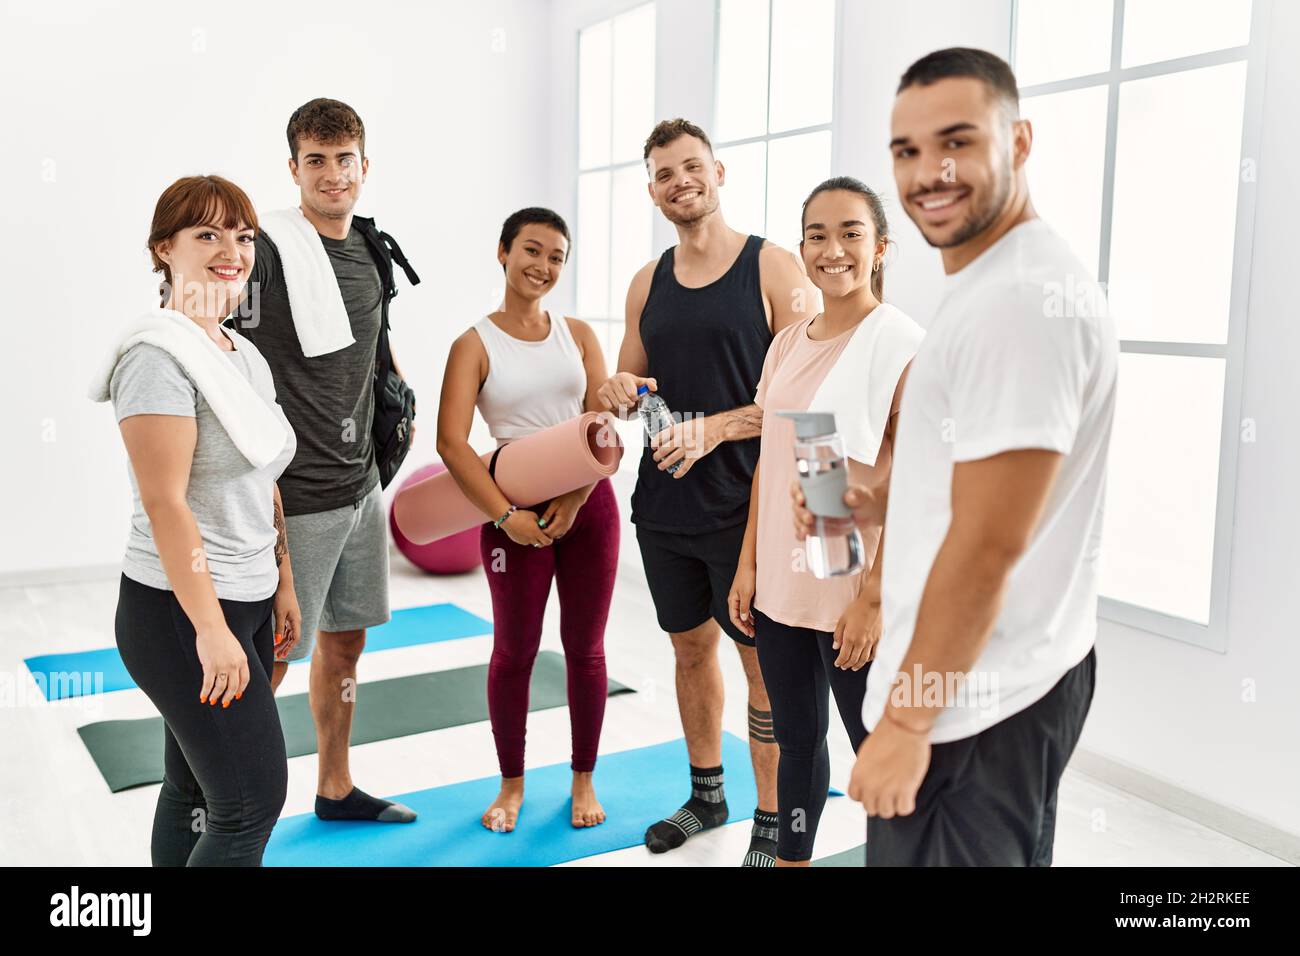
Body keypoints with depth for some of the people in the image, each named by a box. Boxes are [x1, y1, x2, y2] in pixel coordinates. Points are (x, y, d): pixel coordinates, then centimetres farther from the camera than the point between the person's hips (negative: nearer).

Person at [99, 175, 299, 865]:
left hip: (246, 601, 8)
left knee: (194, 793, 16)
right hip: (182, 610, -8)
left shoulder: (246, 354, 12)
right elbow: (165, 503, -19)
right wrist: (210, 628, -20)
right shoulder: (159, 354, -14)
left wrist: (283, 585, 18)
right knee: (252, 802, -4)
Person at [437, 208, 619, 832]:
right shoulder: (475, 345, -3)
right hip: (516, 510, -2)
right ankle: (512, 783, 26)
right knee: (514, 652, 8)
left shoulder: (578, 334, 6)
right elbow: (451, 443, -11)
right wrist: (506, 516, -16)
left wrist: (574, 502, -12)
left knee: (584, 648, 10)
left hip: (589, 504, 3)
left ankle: (584, 778, 27)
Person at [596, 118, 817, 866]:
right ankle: (706, 796, 37)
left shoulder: (774, 270, -8)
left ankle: (771, 826, 21)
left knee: (762, 661, 4)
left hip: (746, 508, -5)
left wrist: (715, 428, -23)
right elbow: (629, 383, 16)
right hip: (664, 504, 6)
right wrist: (619, 391, -7)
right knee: (692, 648, 18)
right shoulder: (648, 283, 9)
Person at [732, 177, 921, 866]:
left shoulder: (903, 345, -11)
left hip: (854, 594, -6)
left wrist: (874, 598, -17)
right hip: (781, 585, 6)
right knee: (796, 740, 18)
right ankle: (790, 859, 35)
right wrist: (749, 565, 8)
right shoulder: (788, 344, 9)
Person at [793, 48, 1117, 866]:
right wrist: (872, 501, 10)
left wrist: (905, 724, -18)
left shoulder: (1018, 298, -22)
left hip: (975, 703, -10)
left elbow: (990, 546, -24)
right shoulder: (998, 283, 12)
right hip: (1014, 677, 10)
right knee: (1007, 852, 22)